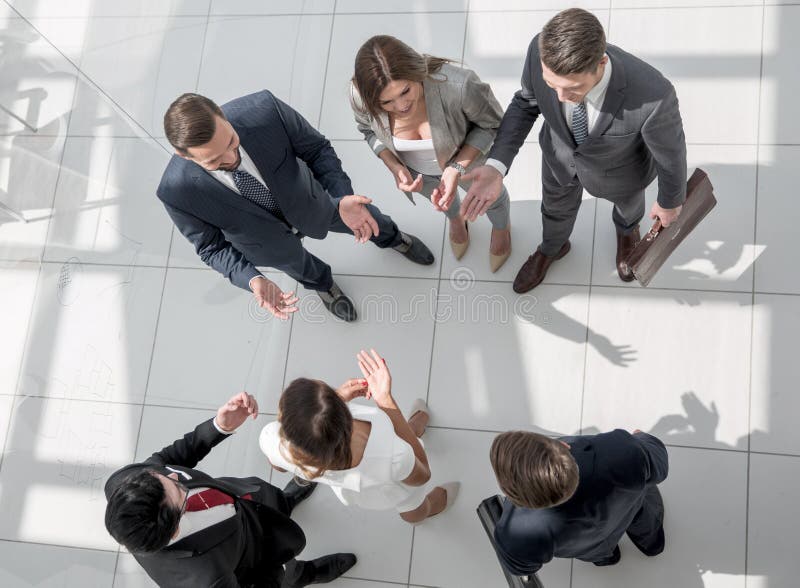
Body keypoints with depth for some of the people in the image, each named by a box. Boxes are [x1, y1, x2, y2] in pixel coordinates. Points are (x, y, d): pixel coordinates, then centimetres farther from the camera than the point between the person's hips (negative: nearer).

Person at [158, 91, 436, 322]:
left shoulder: (263, 109, -40)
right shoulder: (176, 190, -38)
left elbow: (317, 149, -21)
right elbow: (212, 247, -20)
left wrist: (342, 199, -36)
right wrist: (253, 280, -37)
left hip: (308, 201, 1)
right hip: (266, 238, -1)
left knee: (367, 219, 28)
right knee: (296, 263, 31)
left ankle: (391, 238, 66)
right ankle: (321, 282, 69)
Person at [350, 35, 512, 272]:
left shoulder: (457, 85, -46)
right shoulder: (360, 95, -36)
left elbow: (492, 123, -24)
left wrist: (457, 169, -37)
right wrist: (394, 166, -28)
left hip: (466, 155, -2)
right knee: (438, 196, 36)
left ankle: (501, 227, 68)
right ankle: (456, 217, 73)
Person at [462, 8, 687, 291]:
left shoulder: (652, 95, -48)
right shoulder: (543, 51, -39)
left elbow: (670, 149, -24)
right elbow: (527, 102, -16)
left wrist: (671, 201, -3)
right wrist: (496, 168, -29)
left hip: (619, 163, -2)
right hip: (562, 148, 2)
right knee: (557, 204, 32)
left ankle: (626, 228, 72)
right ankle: (552, 247, 67)